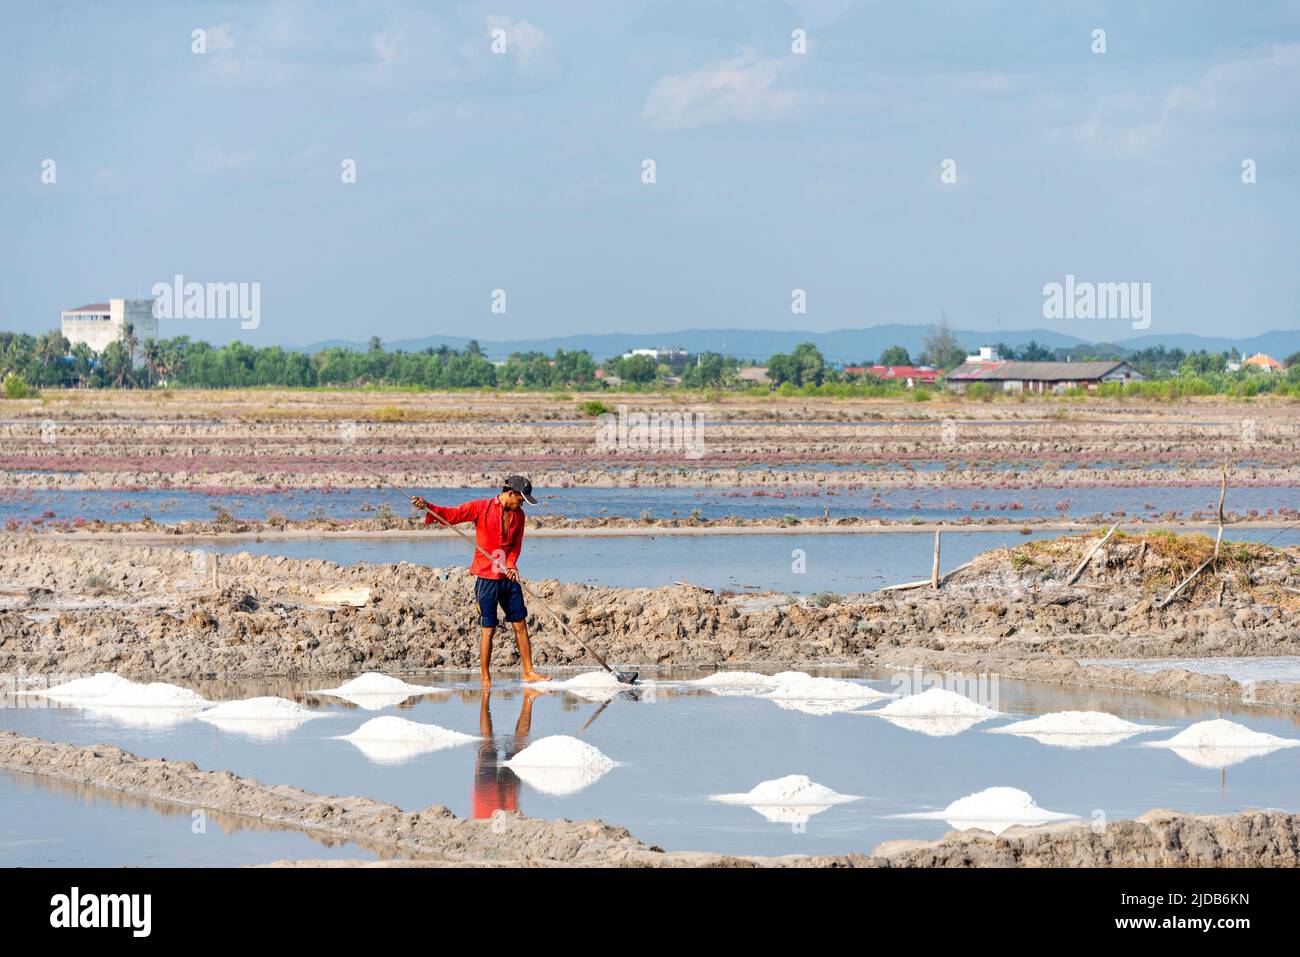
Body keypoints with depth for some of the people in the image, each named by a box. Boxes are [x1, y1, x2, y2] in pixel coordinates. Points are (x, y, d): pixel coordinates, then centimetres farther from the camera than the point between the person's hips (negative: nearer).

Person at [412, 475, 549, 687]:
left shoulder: (518, 515, 10)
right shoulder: (481, 507, -6)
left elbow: (516, 545, 11)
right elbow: (452, 514, -10)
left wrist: (511, 564, -9)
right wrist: (428, 507, -26)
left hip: (508, 577, 5)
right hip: (486, 577, -5)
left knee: (521, 625, 8)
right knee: (489, 629, -4)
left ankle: (528, 672, 17)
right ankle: (485, 678, 4)